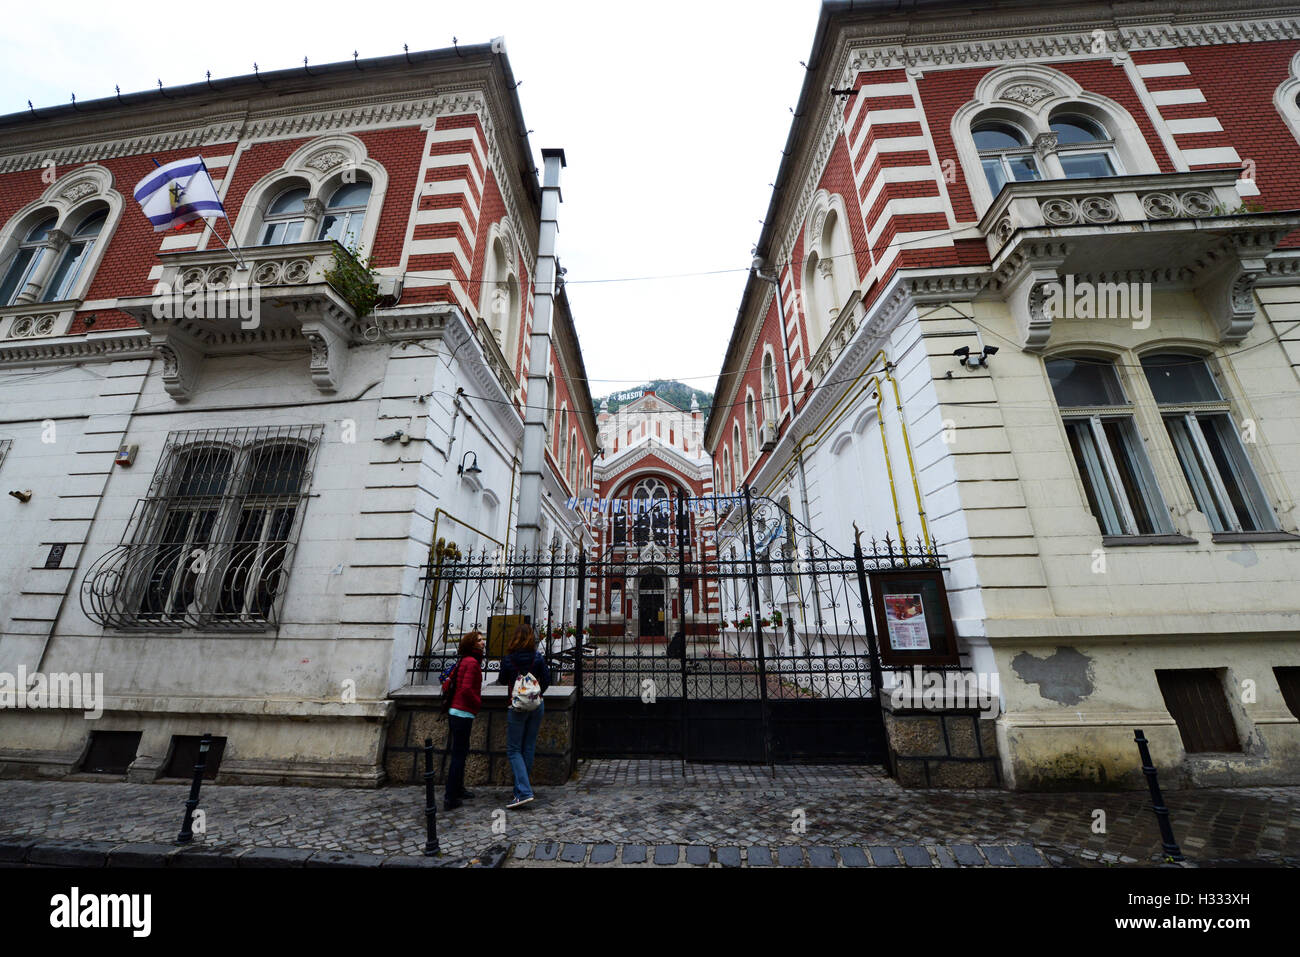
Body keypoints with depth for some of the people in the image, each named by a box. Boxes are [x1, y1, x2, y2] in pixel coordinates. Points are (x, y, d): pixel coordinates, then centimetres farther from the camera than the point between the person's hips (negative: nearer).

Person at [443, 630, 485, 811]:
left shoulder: (463, 661, 13)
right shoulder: (472, 662, -16)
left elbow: (447, 685, 17)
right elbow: (466, 689, -24)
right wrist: (478, 702, -9)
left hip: (455, 712, 10)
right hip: (463, 714, -10)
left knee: (461, 752, 20)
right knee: (458, 755, -1)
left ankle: (458, 789, 33)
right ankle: (450, 799, 6)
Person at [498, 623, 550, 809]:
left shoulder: (508, 659, -11)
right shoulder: (538, 657, -6)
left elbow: (502, 681, 3)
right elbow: (546, 680, -1)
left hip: (517, 707, -3)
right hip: (537, 706, 3)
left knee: (513, 749, 6)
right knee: (529, 748, 15)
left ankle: (524, 792, -5)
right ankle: (521, 789, 25)